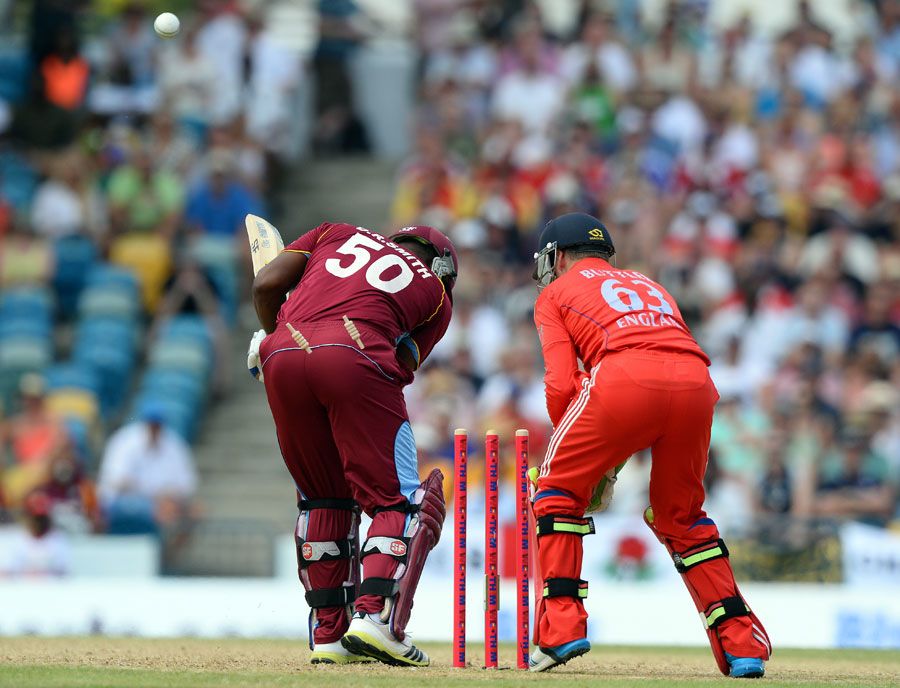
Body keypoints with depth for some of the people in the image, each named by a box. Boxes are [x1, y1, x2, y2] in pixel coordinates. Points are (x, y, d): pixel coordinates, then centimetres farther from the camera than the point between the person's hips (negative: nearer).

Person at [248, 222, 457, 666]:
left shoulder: (337, 234, 32)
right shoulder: (435, 291, 26)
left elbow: (266, 285, 19)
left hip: (283, 354, 4)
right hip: (355, 358, -4)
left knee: (323, 497, 17)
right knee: (397, 497, 3)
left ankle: (328, 634, 15)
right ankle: (375, 614, -17)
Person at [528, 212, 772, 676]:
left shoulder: (556, 293, 25)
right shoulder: (648, 286, 40)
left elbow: (561, 385, 12)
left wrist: (586, 457, 26)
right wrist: (610, 462, 31)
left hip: (626, 377, -5)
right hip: (698, 382, 5)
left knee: (559, 492, 15)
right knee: (679, 515, 23)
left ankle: (562, 628, 4)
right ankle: (742, 644, 16)